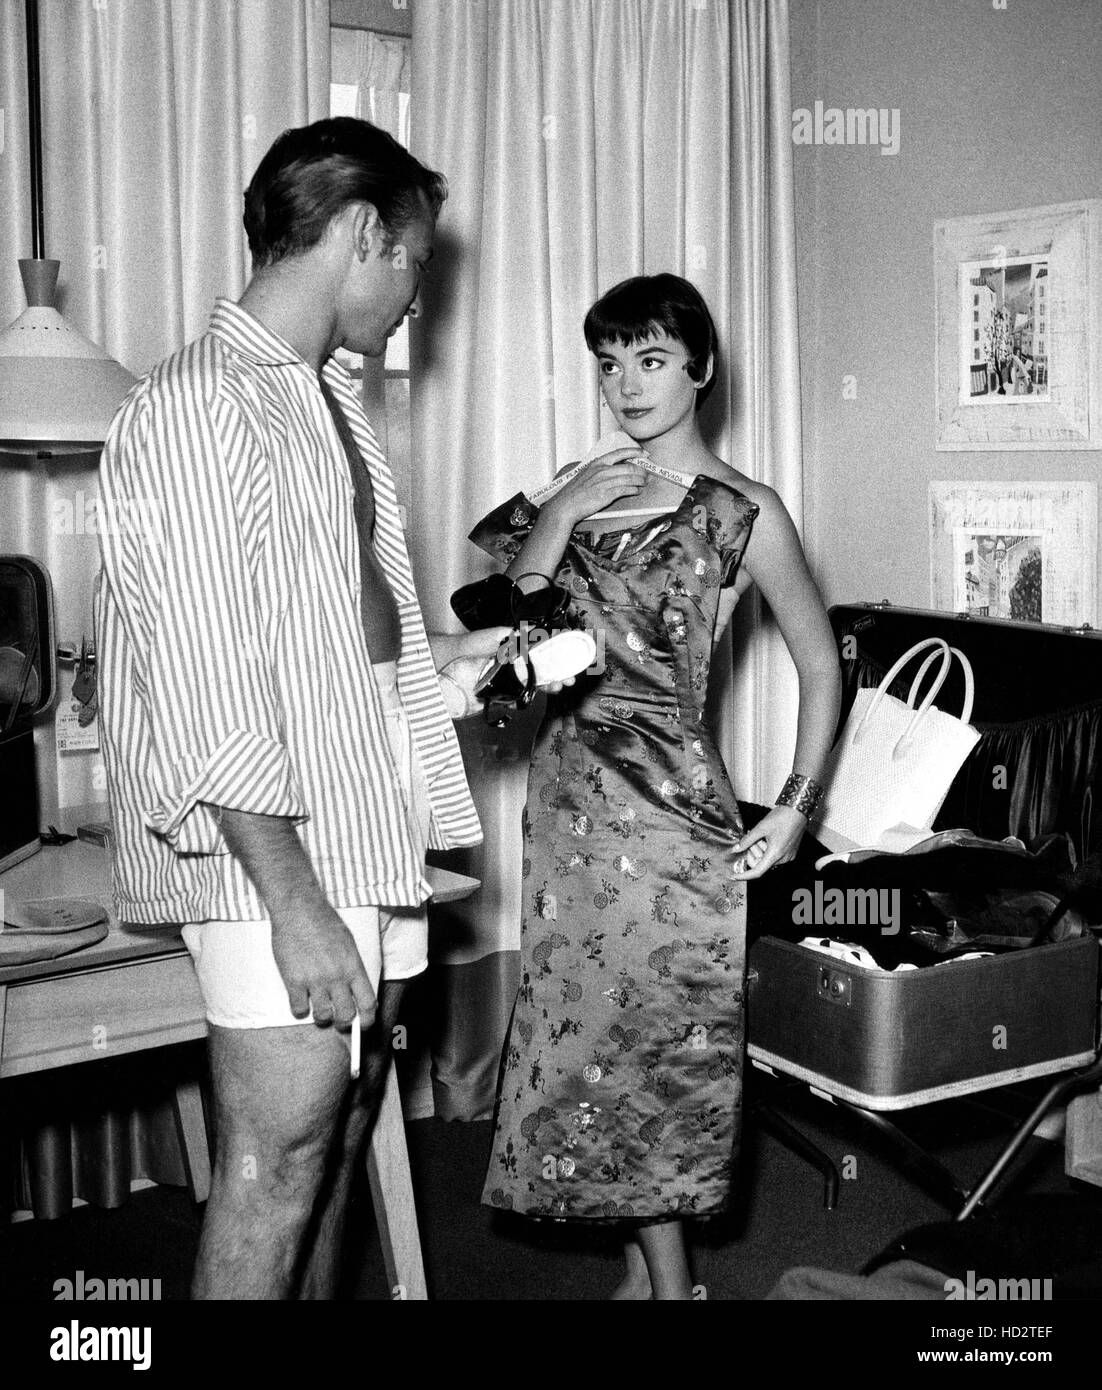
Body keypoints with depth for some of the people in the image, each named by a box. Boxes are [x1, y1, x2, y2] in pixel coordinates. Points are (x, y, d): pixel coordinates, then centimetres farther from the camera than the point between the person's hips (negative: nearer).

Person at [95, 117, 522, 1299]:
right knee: (280, 1151, -4)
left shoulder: (326, 399, 16)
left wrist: (457, 662, 23)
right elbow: (206, 691, -20)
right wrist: (295, 902, -22)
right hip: (274, 854, -9)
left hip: (363, 828, 9)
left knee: (343, 1123, 15)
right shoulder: (196, 407, -13)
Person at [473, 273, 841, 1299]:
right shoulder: (583, 488, 9)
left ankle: (656, 1275, 18)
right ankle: (655, 1272, 24)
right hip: (568, 783, 5)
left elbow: (819, 663, 1)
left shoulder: (740, 511, -5)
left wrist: (796, 806, -3)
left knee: (657, 1030, 0)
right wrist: (558, 518, -9)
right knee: (595, 1028, 9)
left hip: (668, 796, -5)